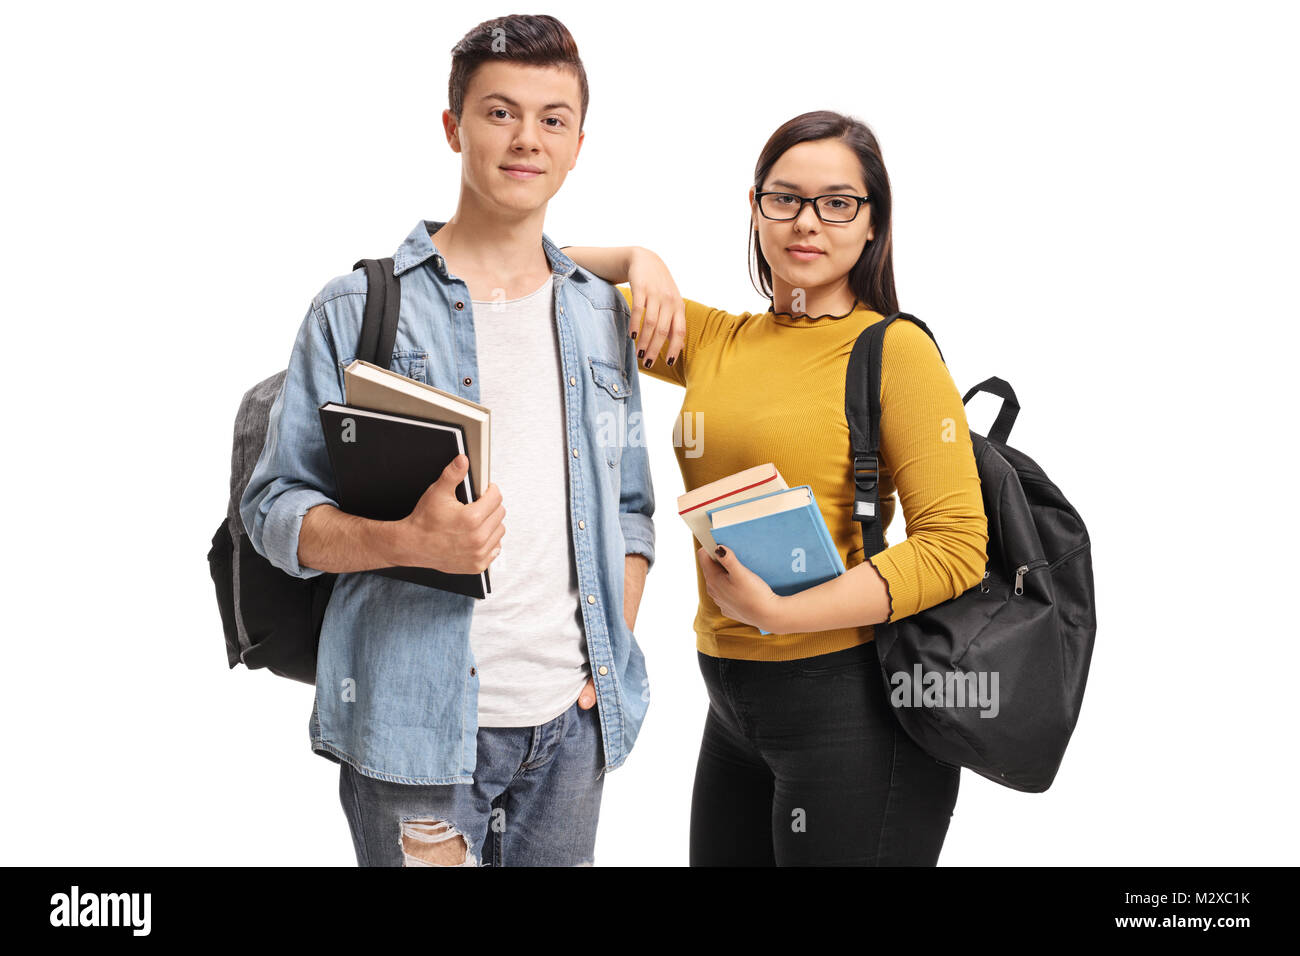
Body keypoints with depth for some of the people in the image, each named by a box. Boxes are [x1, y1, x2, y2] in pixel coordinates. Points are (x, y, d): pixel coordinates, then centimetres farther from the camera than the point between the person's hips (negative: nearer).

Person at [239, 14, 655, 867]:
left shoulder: (602, 316, 12)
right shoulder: (360, 310, -2)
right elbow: (275, 509, -4)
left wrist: (610, 651, 4)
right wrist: (409, 541, -22)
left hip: (571, 723, 4)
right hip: (416, 724, -4)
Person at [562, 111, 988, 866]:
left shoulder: (895, 350, -9)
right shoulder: (715, 340, 9)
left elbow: (955, 546, -16)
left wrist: (781, 614, -22)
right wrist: (639, 262, -1)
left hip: (852, 709, -6)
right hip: (735, 703, 6)